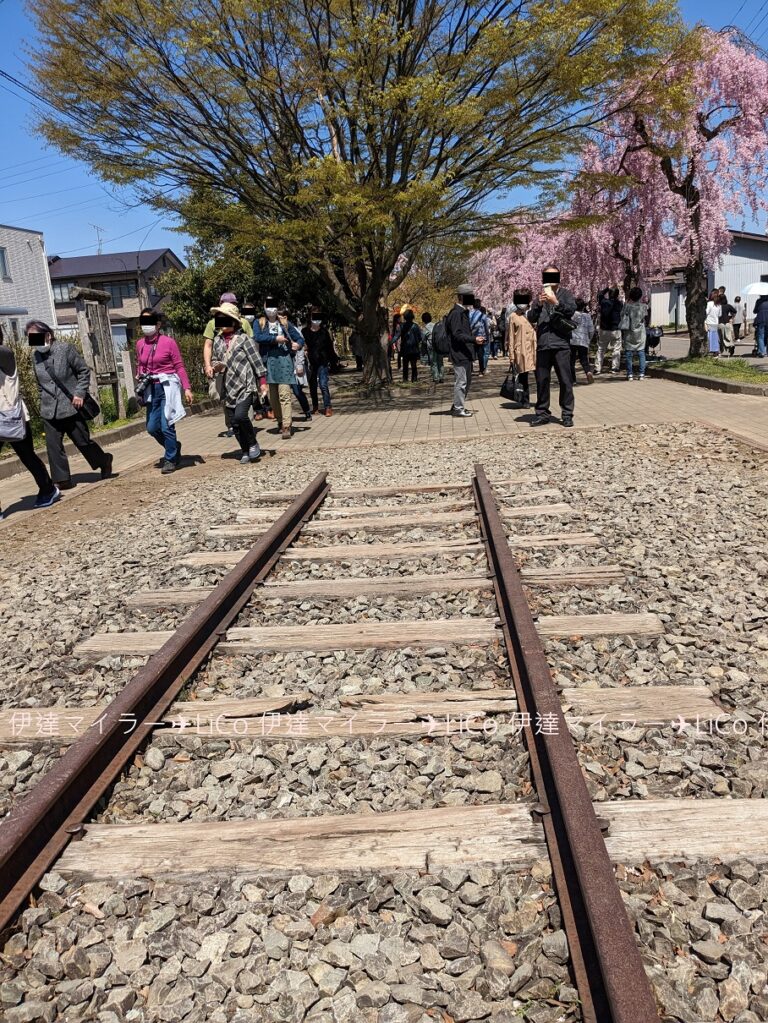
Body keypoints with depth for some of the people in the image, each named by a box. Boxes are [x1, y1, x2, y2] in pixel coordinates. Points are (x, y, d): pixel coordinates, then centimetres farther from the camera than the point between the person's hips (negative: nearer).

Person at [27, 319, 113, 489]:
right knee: (53, 446, -2)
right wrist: (45, 400, 12)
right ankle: (62, 480, 5)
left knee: (83, 441, 6)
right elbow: (40, 383, 17)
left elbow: (84, 370, -4)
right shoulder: (35, 356, 5)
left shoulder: (65, 348, -8)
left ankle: (104, 462, 31)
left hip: (71, 406, -4)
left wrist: (79, 393, -11)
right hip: (49, 410, 4)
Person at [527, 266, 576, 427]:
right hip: (542, 345, 3)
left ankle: (567, 414, 3)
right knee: (541, 381, 6)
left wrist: (556, 302, -23)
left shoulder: (565, 294, 8)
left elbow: (571, 310, -9)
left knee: (565, 380, -3)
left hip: (561, 344, -3)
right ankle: (542, 413, 15)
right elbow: (531, 318, 5)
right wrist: (539, 304, -12)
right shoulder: (540, 296, 15)